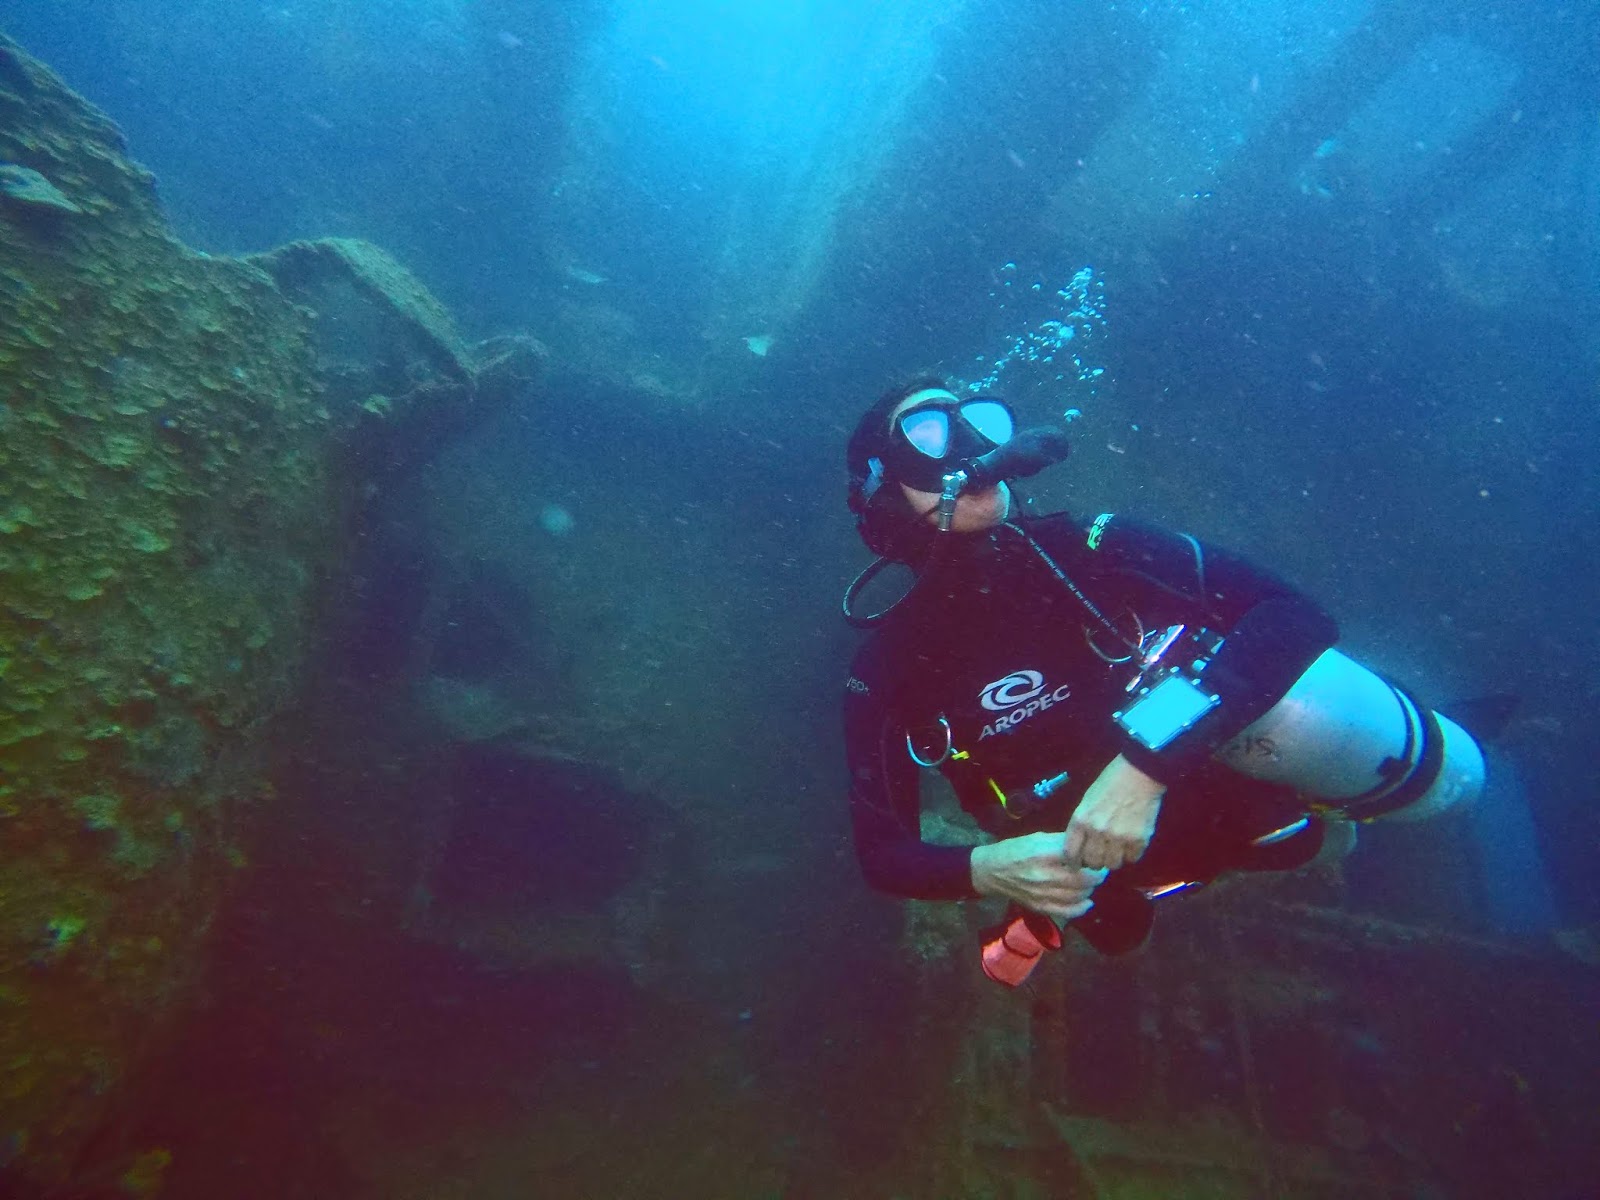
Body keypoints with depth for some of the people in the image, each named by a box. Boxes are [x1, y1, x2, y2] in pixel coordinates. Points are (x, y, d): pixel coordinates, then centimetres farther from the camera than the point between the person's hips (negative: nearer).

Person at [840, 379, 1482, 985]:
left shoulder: (1086, 549, -16)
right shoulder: (887, 668, -14)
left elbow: (1295, 614, -24)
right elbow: (883, 853, -8)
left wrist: (1147, 761, -36)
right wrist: (984, 869, -29)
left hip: (1248, 801, -2)